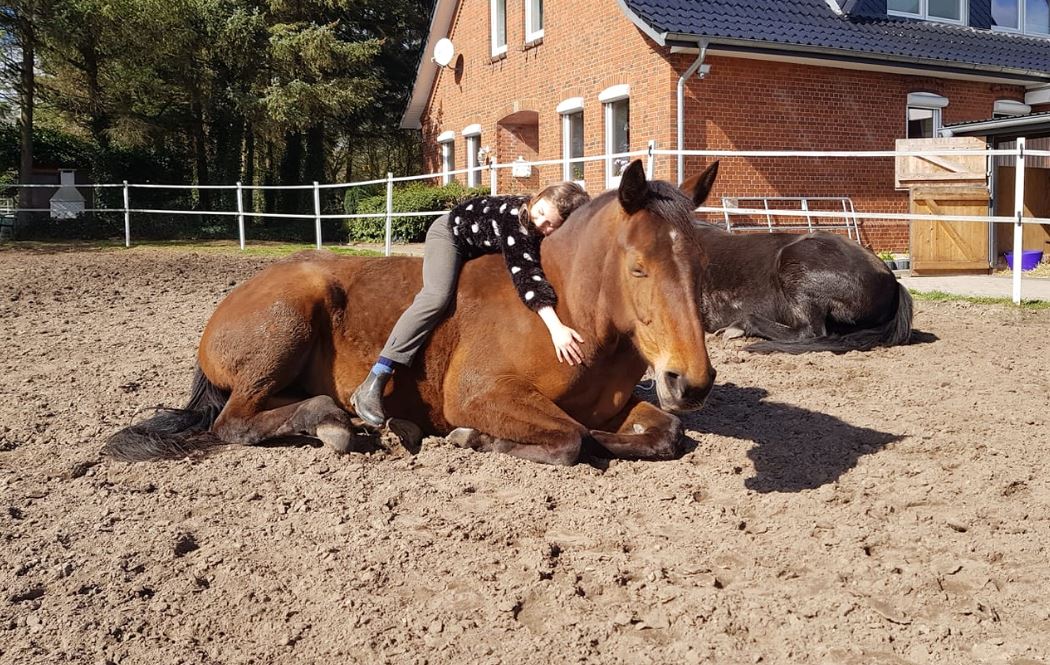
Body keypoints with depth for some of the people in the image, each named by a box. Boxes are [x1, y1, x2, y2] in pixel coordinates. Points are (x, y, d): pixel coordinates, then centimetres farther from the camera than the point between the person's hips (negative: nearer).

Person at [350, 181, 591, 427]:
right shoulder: (514, 216, -40)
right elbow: (525, 274, -51)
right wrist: (555, 327, -59)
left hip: (479, 249, 8)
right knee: (438, 297, -27)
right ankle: (371, 386, -35)